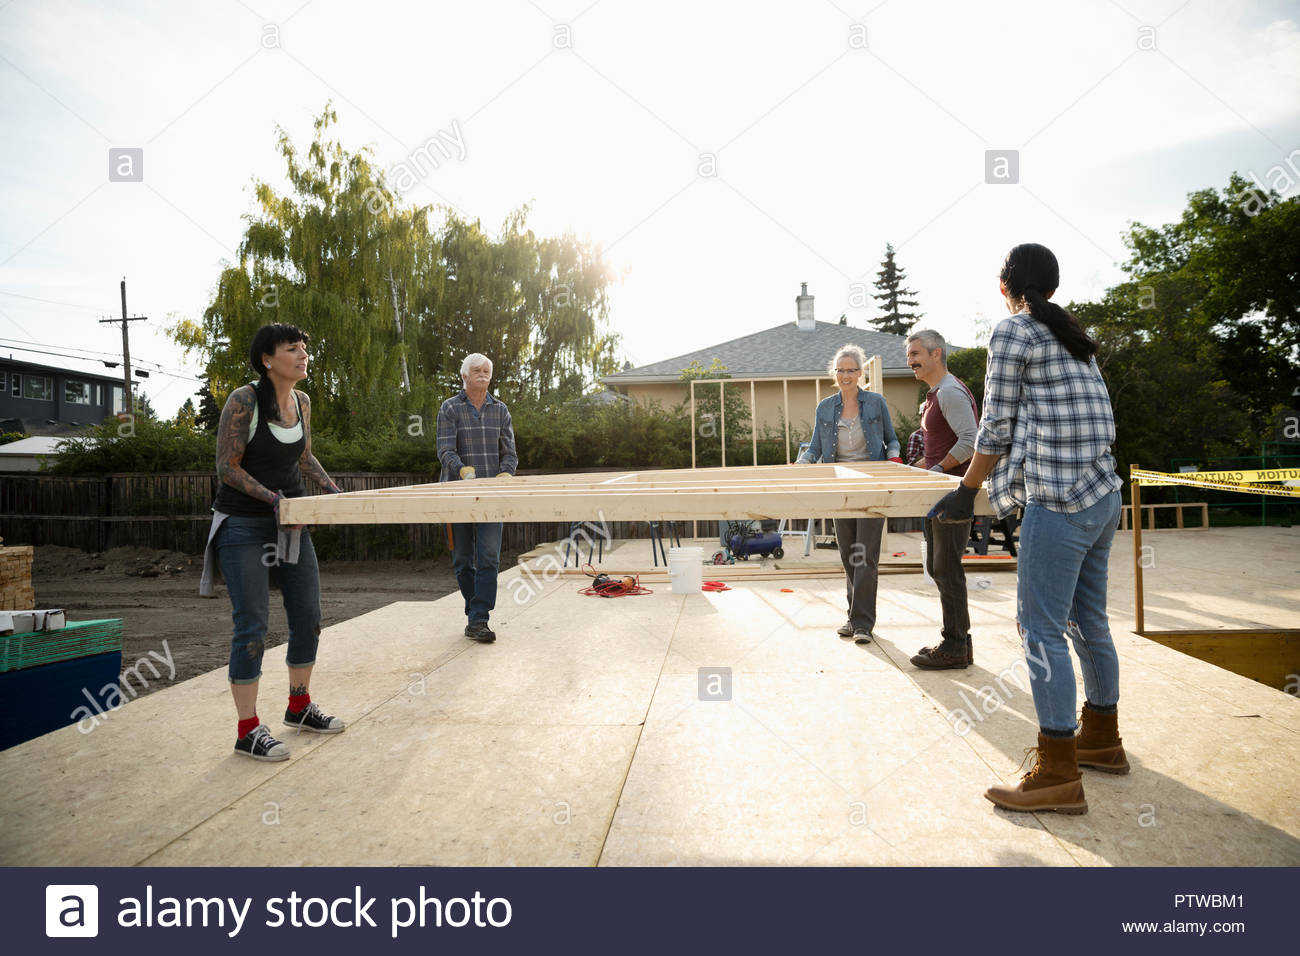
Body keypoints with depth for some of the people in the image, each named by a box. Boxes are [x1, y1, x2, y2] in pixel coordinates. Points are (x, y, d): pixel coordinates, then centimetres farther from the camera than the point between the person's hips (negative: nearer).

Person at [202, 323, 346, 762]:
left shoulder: (302, 401, 5)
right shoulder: (243, 400, -14)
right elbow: (227, 467, -14)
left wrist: (335, 491, 5)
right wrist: (274, 499, -22)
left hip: (292, 522, 7)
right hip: (244, 523, -7)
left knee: (308, 617, 9)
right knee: (252, 626, -5)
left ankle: (300, 707, 29)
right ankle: (248, 732, 7)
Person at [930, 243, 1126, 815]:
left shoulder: (1013, 332, -7)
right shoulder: (1073, 336, 17)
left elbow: (997, 427, -8)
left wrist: (967, 491, 3)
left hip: (1058, 505, -9)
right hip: (1103, 495, 9)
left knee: (1041, 630, -5)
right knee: (1088, 622, 18)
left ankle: (1059, 776, 0)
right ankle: (1102, 740, 32)